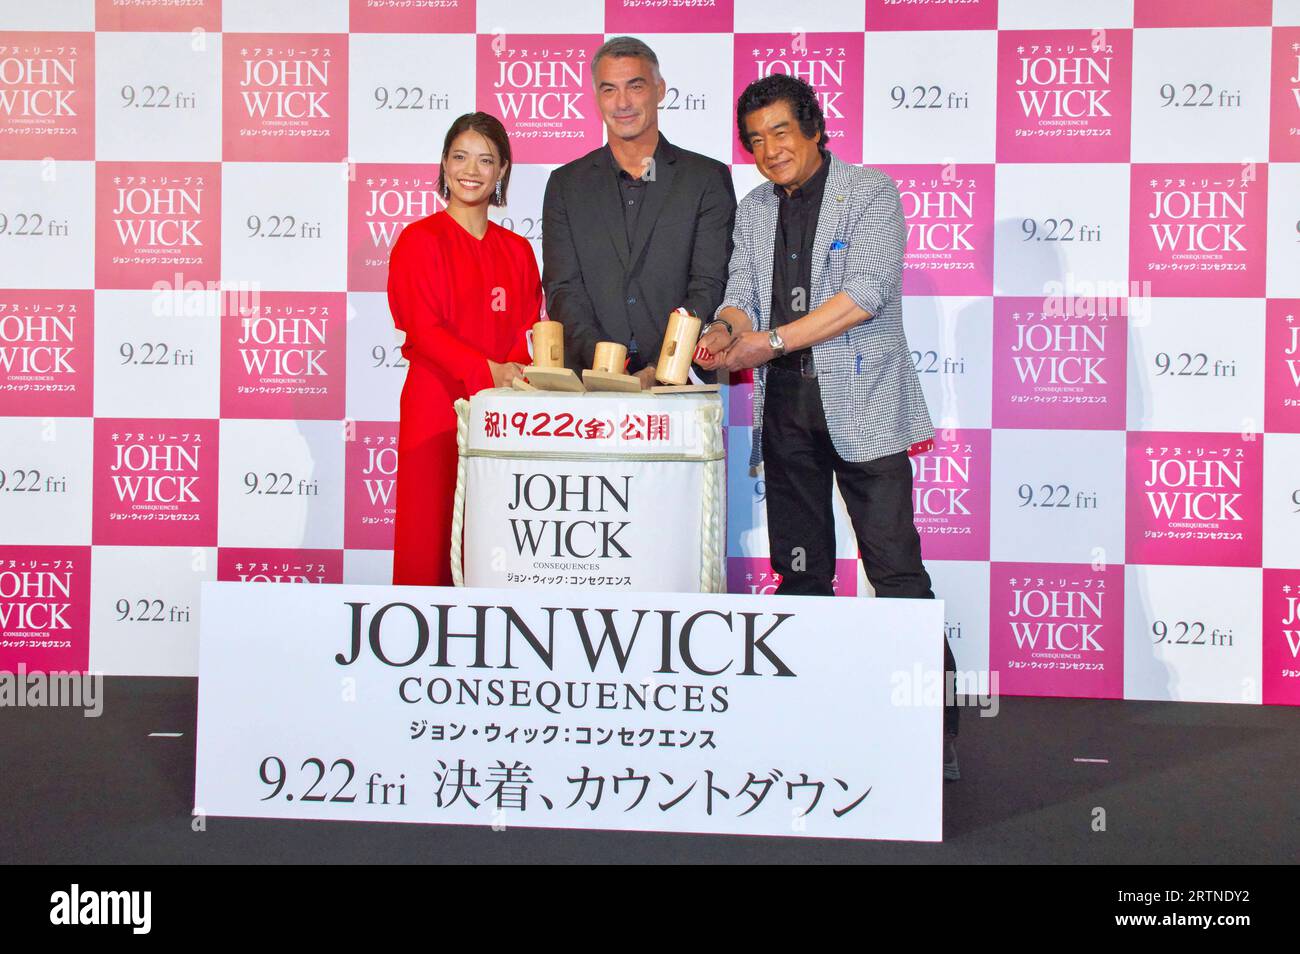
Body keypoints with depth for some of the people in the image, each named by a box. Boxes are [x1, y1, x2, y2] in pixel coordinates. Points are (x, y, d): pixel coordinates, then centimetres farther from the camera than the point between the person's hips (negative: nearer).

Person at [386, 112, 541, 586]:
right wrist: (488, 370, -23)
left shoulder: (517, 250, 15)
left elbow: (528, 329, 10)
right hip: (436, 404, -4)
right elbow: (423, 330, -9)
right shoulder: (419, 240, 1)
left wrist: (515, 371, -13)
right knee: (432, 527, -4)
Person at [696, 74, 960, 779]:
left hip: (860, 403, -6)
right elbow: (741, 292, 9)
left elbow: (865, 293, -13)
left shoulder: (870, 192, -1)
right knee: (799, 569, 9)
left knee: (895, 566, -9)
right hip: (785, 406, 6)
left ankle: (935, 721, -3)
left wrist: (773, 340, -17)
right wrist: (726, 331, -14)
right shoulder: (754, 211, 17)